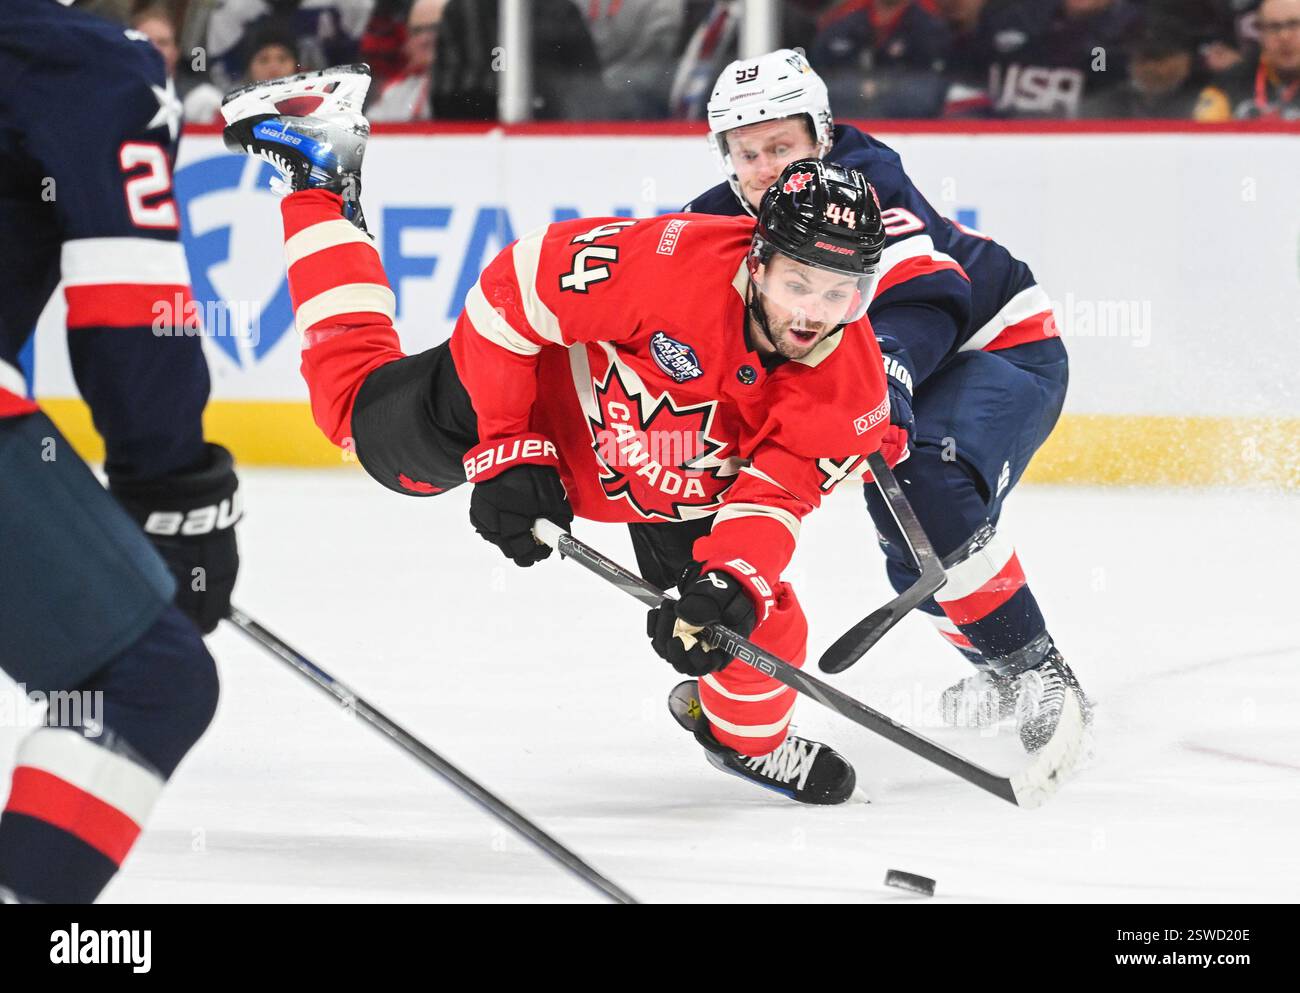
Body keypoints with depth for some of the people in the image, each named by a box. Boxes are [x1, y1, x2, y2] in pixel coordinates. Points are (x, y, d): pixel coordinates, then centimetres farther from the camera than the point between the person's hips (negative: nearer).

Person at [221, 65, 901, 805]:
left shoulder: (852, 387, -28)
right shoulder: (675, 261, -41)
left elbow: (773, 497, -24)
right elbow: (516, 288, -32)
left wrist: (731, 583, -45)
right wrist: (506, 454, -31)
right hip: (551, 396, -3)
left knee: (761, 627, -4)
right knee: (362, 409, 15)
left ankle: (750, 736, 34)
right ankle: (321, 177, 31)